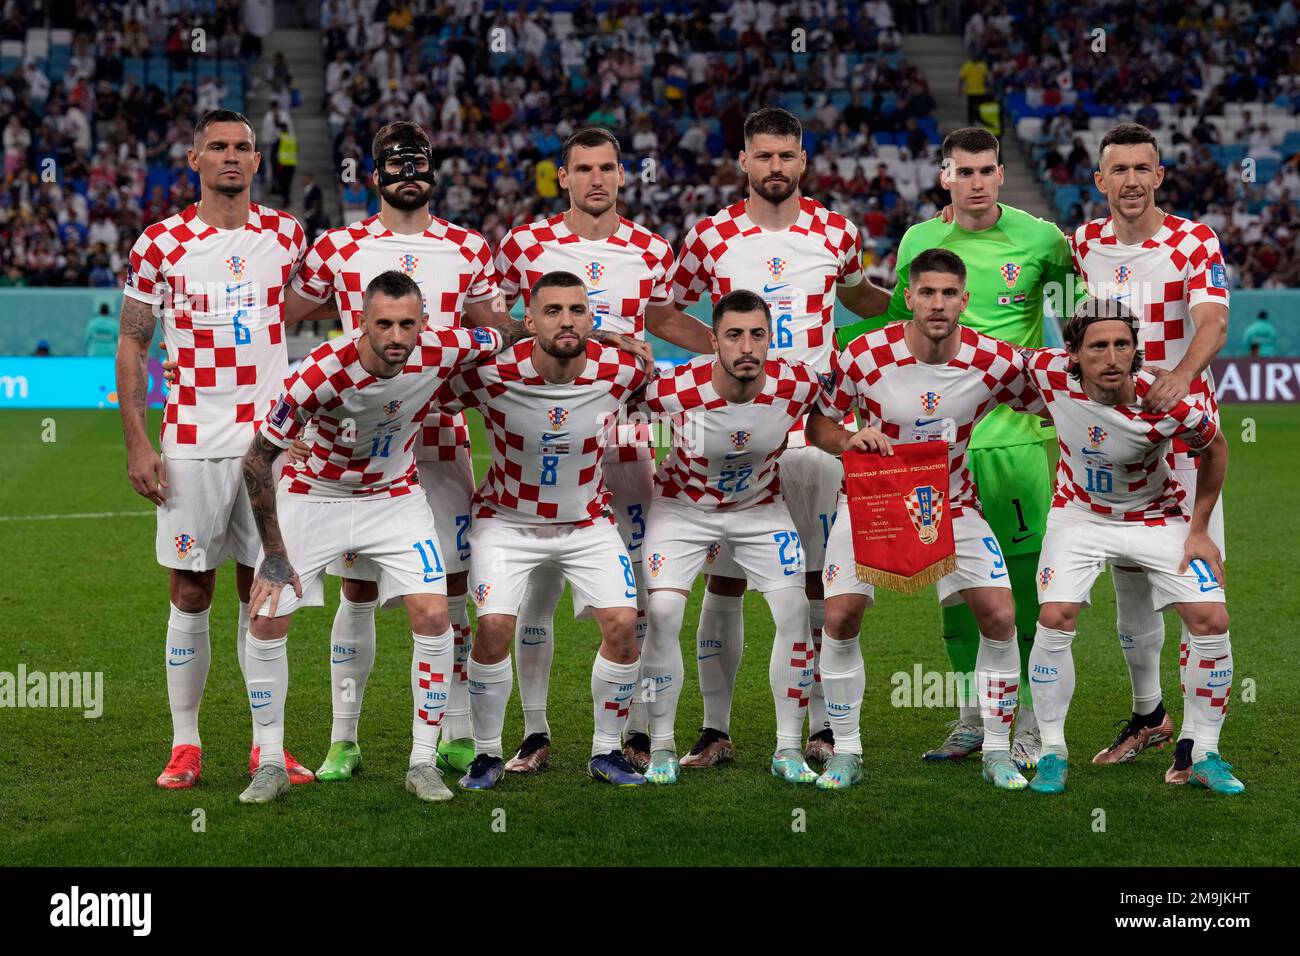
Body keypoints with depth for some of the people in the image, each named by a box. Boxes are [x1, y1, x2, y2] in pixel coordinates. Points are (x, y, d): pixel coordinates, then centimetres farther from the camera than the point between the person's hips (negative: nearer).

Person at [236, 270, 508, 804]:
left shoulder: (442, 352, -24)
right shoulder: (320, 374, -31)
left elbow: (505, 336, 1)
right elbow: (256, 461, -19)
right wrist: (274, 554, -16)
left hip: (394, 497, 2)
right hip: (312, 496, -2)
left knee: (432, 614, -14)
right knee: (266, 621, -9)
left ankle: (423, 761, 0)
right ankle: (271, 764, 8)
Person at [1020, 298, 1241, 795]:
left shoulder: (1169, 405, -29)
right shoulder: (1049, 371, -26)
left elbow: (1214, 449, -7)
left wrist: (1199, 530, -5)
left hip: (1158, 516, -1)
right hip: (1080, 514, 1)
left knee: (1211, 620, -12)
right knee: (1055, 619, -18)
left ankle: (1204, 755, 4)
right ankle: (1053, 752, -2)